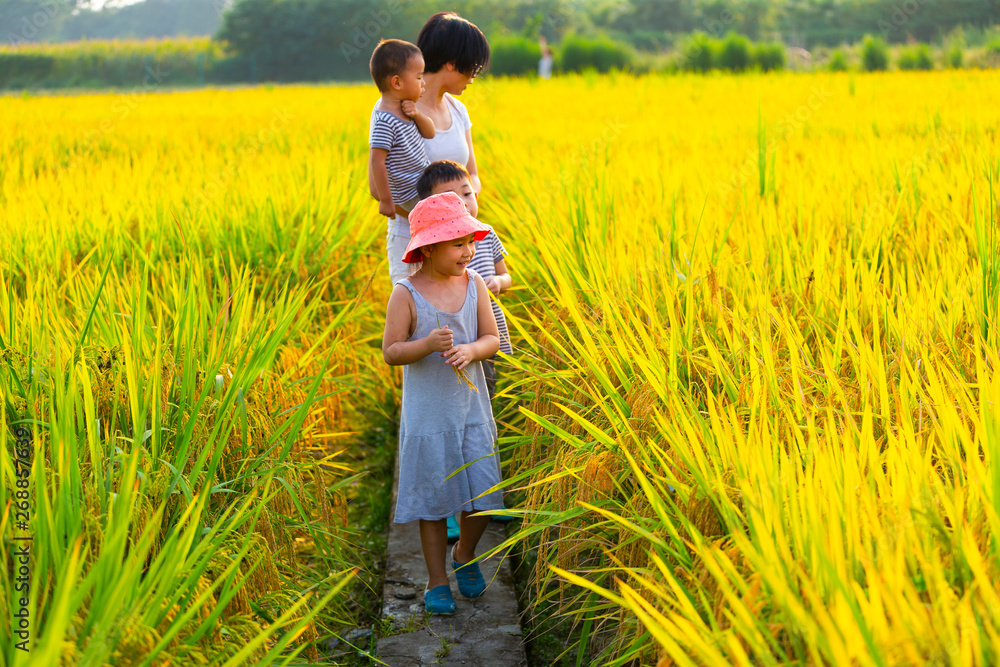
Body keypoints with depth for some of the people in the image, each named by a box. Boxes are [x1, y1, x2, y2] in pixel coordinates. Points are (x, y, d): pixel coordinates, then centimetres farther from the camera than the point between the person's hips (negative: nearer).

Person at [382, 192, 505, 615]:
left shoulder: (473, 284, 0)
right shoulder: (406, 294, -11)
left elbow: (492, 338, 2)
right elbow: (390, 352, -10)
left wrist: (470, 350, -20)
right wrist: (427, 344, -27)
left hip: (472, 407, 3)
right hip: (427, 411, -3)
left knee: (482, 492, 3)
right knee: (434, 497, 6)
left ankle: (464, 554, 33)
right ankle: (437, 580, 22)